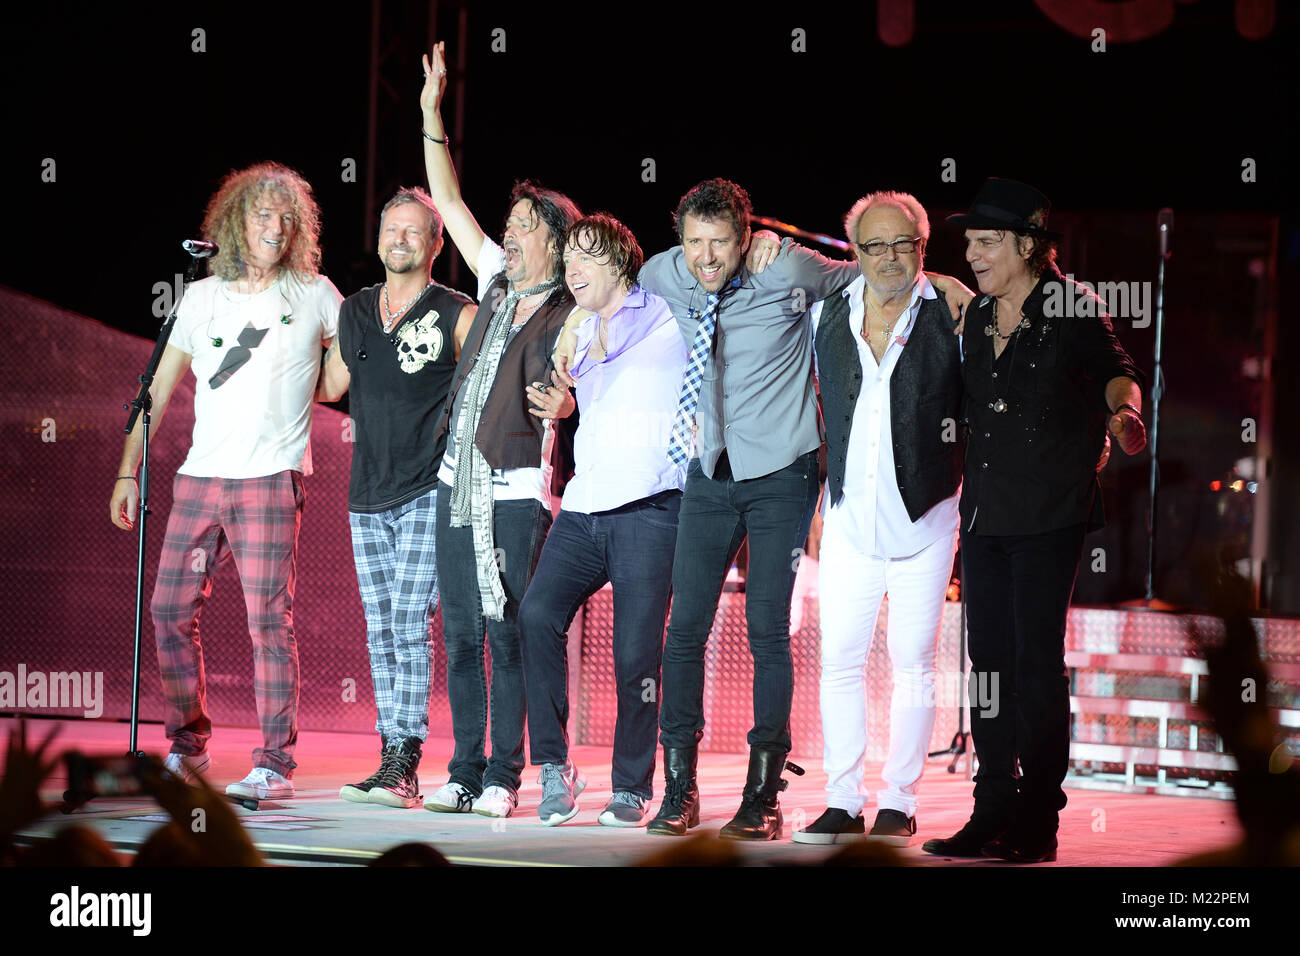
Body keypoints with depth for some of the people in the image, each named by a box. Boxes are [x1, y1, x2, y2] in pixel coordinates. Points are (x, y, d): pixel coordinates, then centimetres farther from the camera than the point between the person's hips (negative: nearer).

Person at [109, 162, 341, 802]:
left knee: (268, 618, -10)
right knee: (170, 610, 3)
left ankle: (275, 765, -6)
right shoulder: (202, 297, 11)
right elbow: (159, 388, 14)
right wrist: (128, 473, 10)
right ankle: (187, 746, 19)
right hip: (199, 478, 4)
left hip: (271, 479, -4)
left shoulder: (314, 294, 3)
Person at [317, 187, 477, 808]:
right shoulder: (353, 314, 12)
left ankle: (402, 767, -12)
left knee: (409, 626, -12)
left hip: (427, 494, -6)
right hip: (368, 495, 6)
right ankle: (392, 764, 8)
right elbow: (329, 386, 25)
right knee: (381, 633, 5)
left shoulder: (457, 316, -3)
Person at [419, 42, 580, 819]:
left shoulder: (572, 321, -4)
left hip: (518, 491, -6)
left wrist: (567, 404, -25)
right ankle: (464, 774, 11)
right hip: (459, 483, 6)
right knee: (461, 636, 6)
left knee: (509, 636, -6)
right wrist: (432, 115, 14)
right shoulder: (499, 286, 13)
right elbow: (449, 202, 18)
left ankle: (504, 778, -3)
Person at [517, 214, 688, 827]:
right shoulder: (578, 335, 23)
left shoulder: (665, 318, 4)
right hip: (583, 510, 5)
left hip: (648, 510, -5)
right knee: (537, 614, -17)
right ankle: (554, 769, -11)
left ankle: (632, 789, 6)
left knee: (635, 651, -6)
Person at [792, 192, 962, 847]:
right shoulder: (826, 315, 4)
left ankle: (899, 803, 7)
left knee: (912, 663, 1)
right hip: (850, 518, 3)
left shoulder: (951, 317, -4)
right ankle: (842, 804, 6)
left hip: (923, 519, -2)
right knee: (839, 662, 0)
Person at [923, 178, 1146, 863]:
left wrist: (1123, 408, -38)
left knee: (1037, 661, -7)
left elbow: (1113, 369, -18)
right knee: (989, 659, 6)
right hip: (985, 514, 6)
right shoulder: (976, 320, 13)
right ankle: (994, 813, 12)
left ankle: (1039, 821, -1)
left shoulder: (1072, 311, -5)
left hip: (1050, 516, -6)